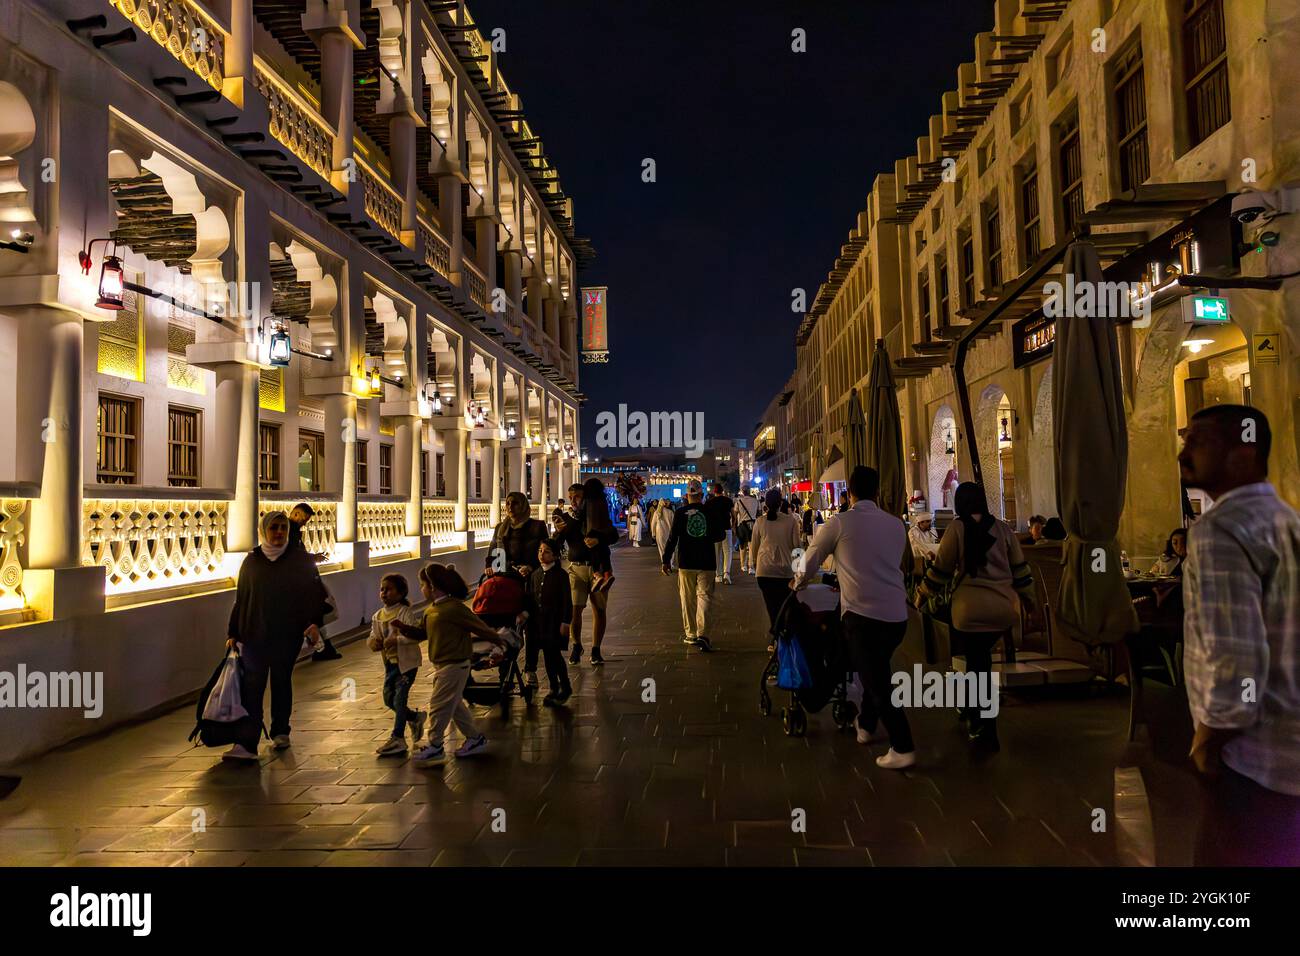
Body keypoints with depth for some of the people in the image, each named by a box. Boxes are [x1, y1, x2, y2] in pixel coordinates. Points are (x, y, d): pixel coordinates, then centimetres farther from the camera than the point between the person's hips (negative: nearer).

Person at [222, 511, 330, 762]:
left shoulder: (301, 560, 0)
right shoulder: (252, 560, 5)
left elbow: (315, 593, -2)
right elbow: (240, 599, 10)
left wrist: (315, 622, -15)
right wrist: (232, 633, 8)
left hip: (288, 635, -1)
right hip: (253, 635, 1)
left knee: (281, 683, 11)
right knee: (251, 687, -7)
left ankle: (280, 733, 27)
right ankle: (246, 745, -10)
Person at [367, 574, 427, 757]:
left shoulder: (406, 613, -16)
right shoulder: (377, 616, 6)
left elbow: (416, 635, -26)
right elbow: (373, 638, 10)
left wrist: (396, 640, -30)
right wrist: (374, 643, -13)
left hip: (407, 661, -8)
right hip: (390, 662, 8)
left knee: (399, 699, -7)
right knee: (389, 699, 14)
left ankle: (398, 739, 1)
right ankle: (415, 718, 35)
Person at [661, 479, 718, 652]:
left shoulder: (680, 513, -5)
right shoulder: (711, 512, -2)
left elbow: (673, 537, -5)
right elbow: (717, 536, 8)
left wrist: (666, 560, 2)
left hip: (686, 563, 0)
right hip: (707, 563, 0)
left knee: (688, 599, 11)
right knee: (704, 596, 1)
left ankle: (690, 634, 17)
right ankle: (702, 633, -14)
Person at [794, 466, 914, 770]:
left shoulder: (838, 523, -3)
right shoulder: (896, 525, 10)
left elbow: (809, 565, 4)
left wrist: (798, 584, 26)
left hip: (862, 614, -5)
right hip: (897, 615, 6)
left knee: (876, 679, 2)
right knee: (878, 672, 24)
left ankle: (902, 749, 0)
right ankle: (866, 725, 39)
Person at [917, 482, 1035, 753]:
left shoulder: (957, 528, -3)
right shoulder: (1002, 528, 6)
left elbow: (941, 567, -1)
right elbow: (1020, 568, 10)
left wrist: (922, 593, 13)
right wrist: (1028, 598, 24)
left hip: (972, 608, -4)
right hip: (1006, 608, 4)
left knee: (978, 664, 4)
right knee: (980, 657, 22)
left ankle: (987, 732, 7)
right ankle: (971, 709, 34)